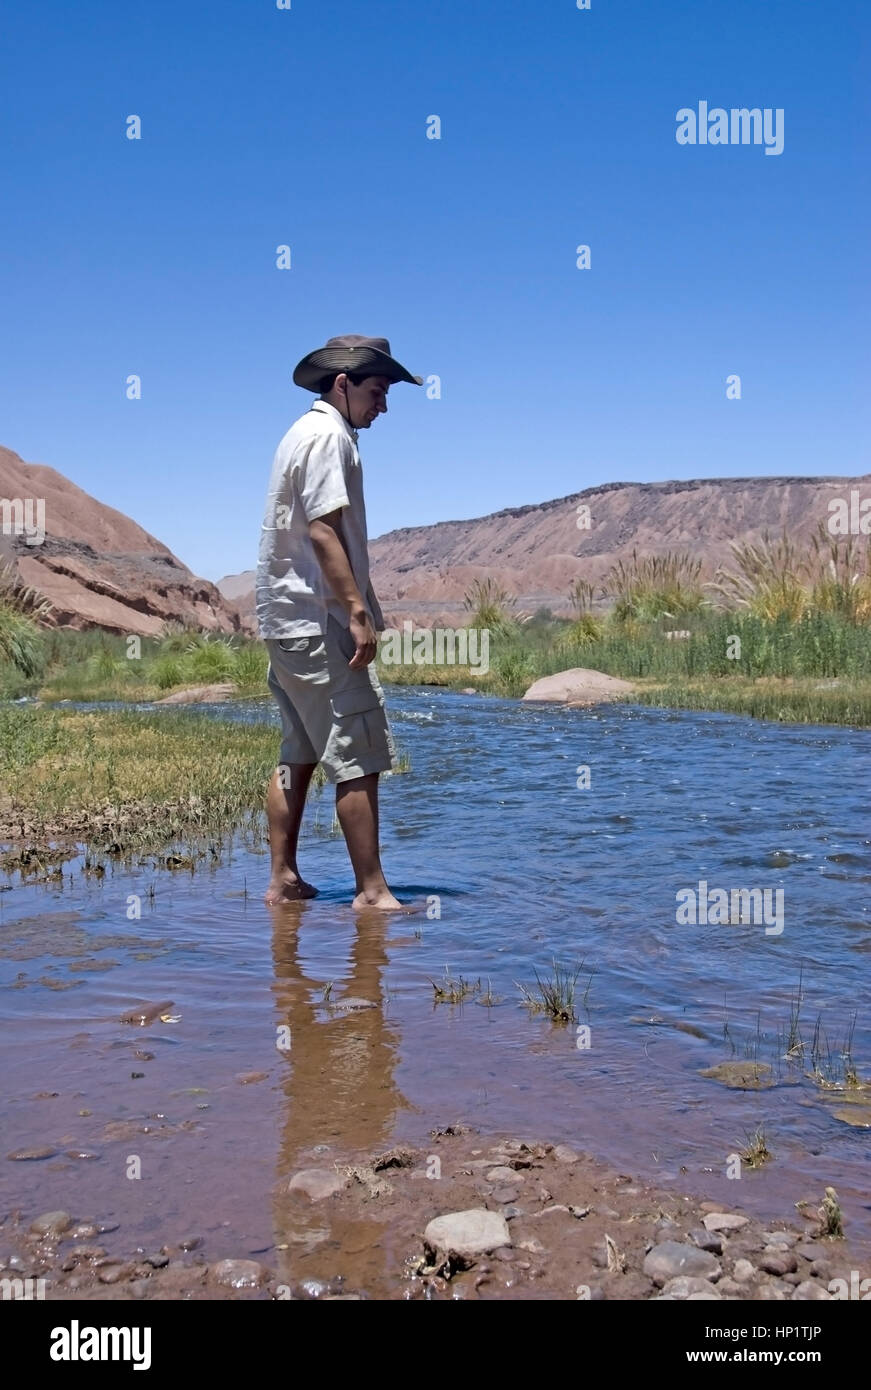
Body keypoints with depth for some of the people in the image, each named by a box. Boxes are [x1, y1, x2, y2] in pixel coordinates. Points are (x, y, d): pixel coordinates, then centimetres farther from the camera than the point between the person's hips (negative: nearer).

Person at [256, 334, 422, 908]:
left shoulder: (310, 432, 21)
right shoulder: (328, 436, -10)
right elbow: (323, 533, -20)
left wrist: (361, 606, 24)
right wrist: (359, 613, -22)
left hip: (288, 620, 11)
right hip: (319, 622, -11)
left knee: (299, 753, 13)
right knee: (359, 758, -9)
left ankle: (284, 880, 17)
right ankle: (372, 891, -6)